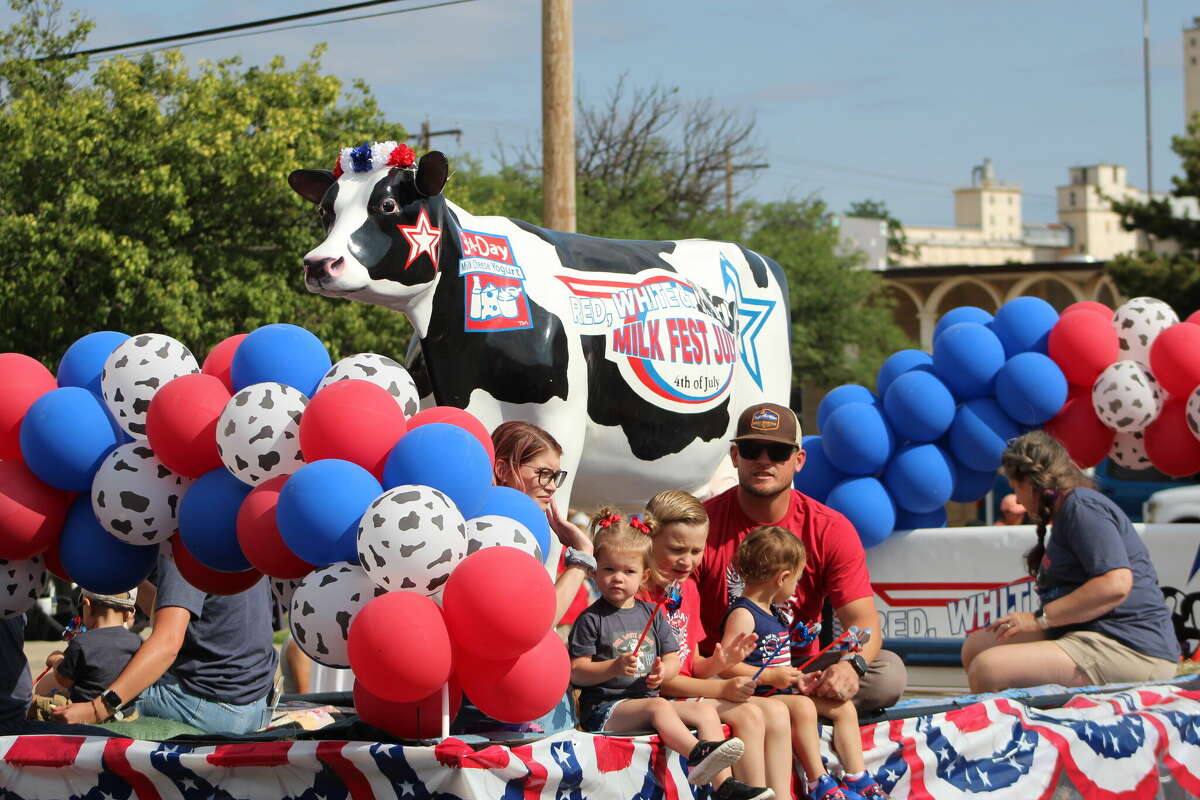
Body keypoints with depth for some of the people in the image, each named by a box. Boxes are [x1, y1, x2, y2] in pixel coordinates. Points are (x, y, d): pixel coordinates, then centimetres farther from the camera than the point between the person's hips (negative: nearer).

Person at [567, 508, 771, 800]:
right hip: (603, 708, -6)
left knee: (706, 710, -10)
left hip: (646, 697, 6)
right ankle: (698, 754, -54)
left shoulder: (650, 614, 14)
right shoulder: (591, 619, -3)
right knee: (658, 706, -33)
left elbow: (673, 659, 15)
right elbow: (576, 672, -9)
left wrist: (663, 671, -9)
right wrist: (614, 668, -23)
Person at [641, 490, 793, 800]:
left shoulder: (688, 588, 15)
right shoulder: (639, 593, -14)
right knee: (748, 715, -22)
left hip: (689, 690, 9)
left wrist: (718, 663, -8)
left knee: (776, 711, -8)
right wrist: (720, 688, -17)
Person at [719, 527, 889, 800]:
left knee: (843, 706, 4)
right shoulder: (743, 614, -14)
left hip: (782, 692, 10)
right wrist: (771, 677, -23)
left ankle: (857, 777, 5)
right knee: (803, 707, -33)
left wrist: (797, 680, 10)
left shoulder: (776, 614, 19)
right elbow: (724, 665, -24)